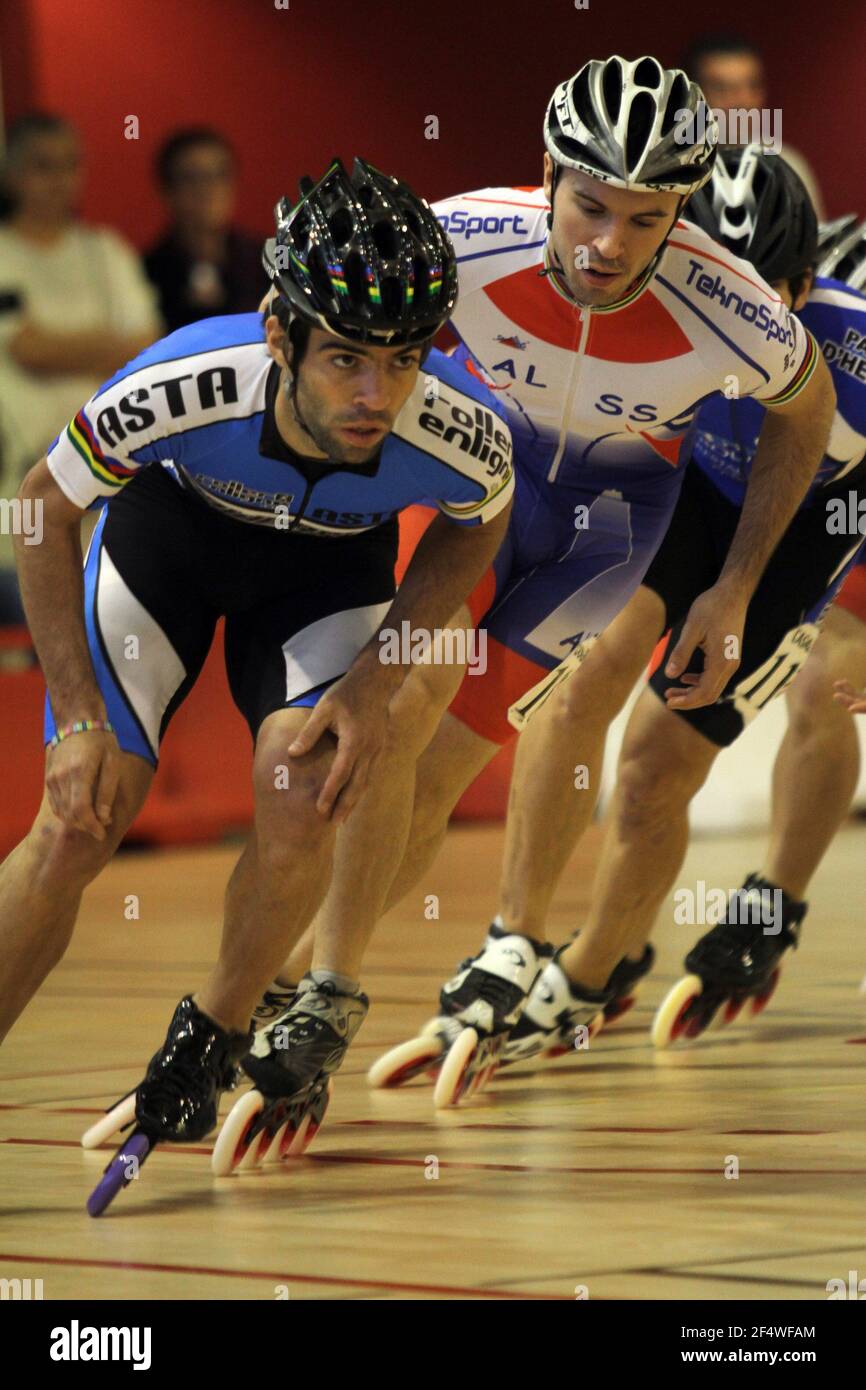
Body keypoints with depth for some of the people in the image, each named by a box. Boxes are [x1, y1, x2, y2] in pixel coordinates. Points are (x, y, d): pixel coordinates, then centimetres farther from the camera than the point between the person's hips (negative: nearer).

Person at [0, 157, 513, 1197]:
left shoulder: (464, 435, -34)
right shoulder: (184, 387, -40)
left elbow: (476, 523, -6)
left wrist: (378, 681, -14)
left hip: (333, 563, 1)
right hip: (173, 522, -1)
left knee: (302, 792, -23)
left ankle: (211, 1040, 4)